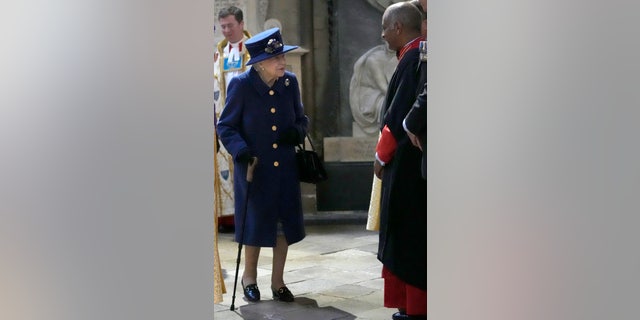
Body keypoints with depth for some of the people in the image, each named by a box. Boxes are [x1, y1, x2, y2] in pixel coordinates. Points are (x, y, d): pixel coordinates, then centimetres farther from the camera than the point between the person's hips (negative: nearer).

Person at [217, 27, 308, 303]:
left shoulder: (289, 82, -2)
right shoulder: (241, 85, -13)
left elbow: (301, 118, 10)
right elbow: (226, 126, -7)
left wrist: (297, 132, -12)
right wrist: (240, 149, -23)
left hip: (285, 169, 4)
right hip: (253, 169, -3)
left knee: (285, 224, 9)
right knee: (255, 223, 10)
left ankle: (277, 281, 28)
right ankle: (249, 276, 35)